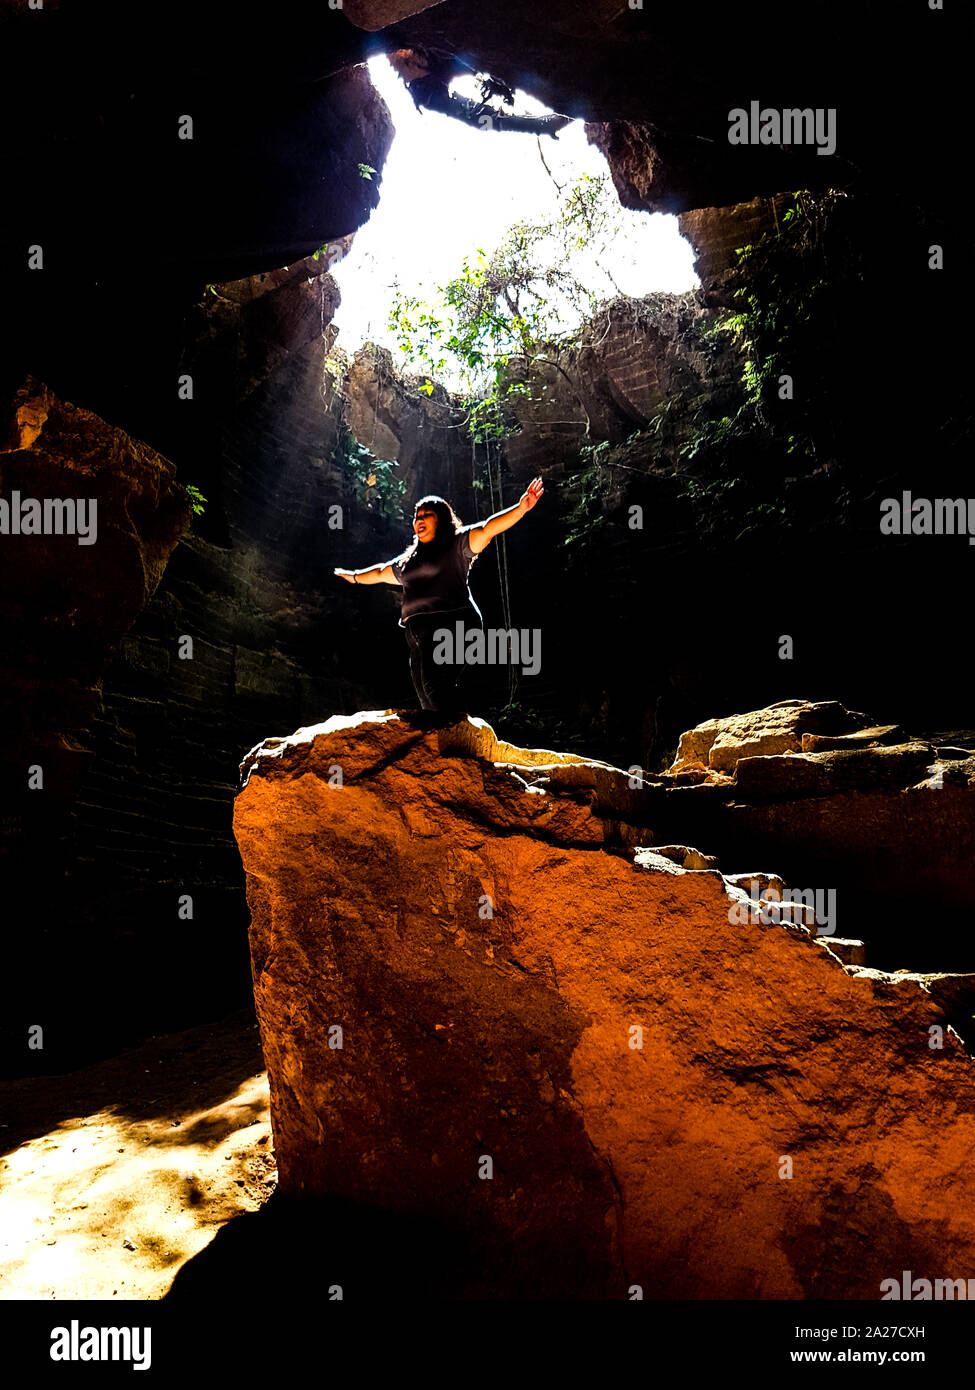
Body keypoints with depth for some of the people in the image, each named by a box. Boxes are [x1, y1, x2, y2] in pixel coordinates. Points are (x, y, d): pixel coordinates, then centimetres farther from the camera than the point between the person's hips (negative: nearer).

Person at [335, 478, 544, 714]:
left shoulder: (457, 544, 7)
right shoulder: (406, 561, 27)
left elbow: (487, 529, -8)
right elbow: (381, 572, 44)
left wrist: (520, 509, -22)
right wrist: (355, 576, 57)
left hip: (452, 624, -7)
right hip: (418, 633, 7)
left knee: (435, 685, -28)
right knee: (428, 703, -1)